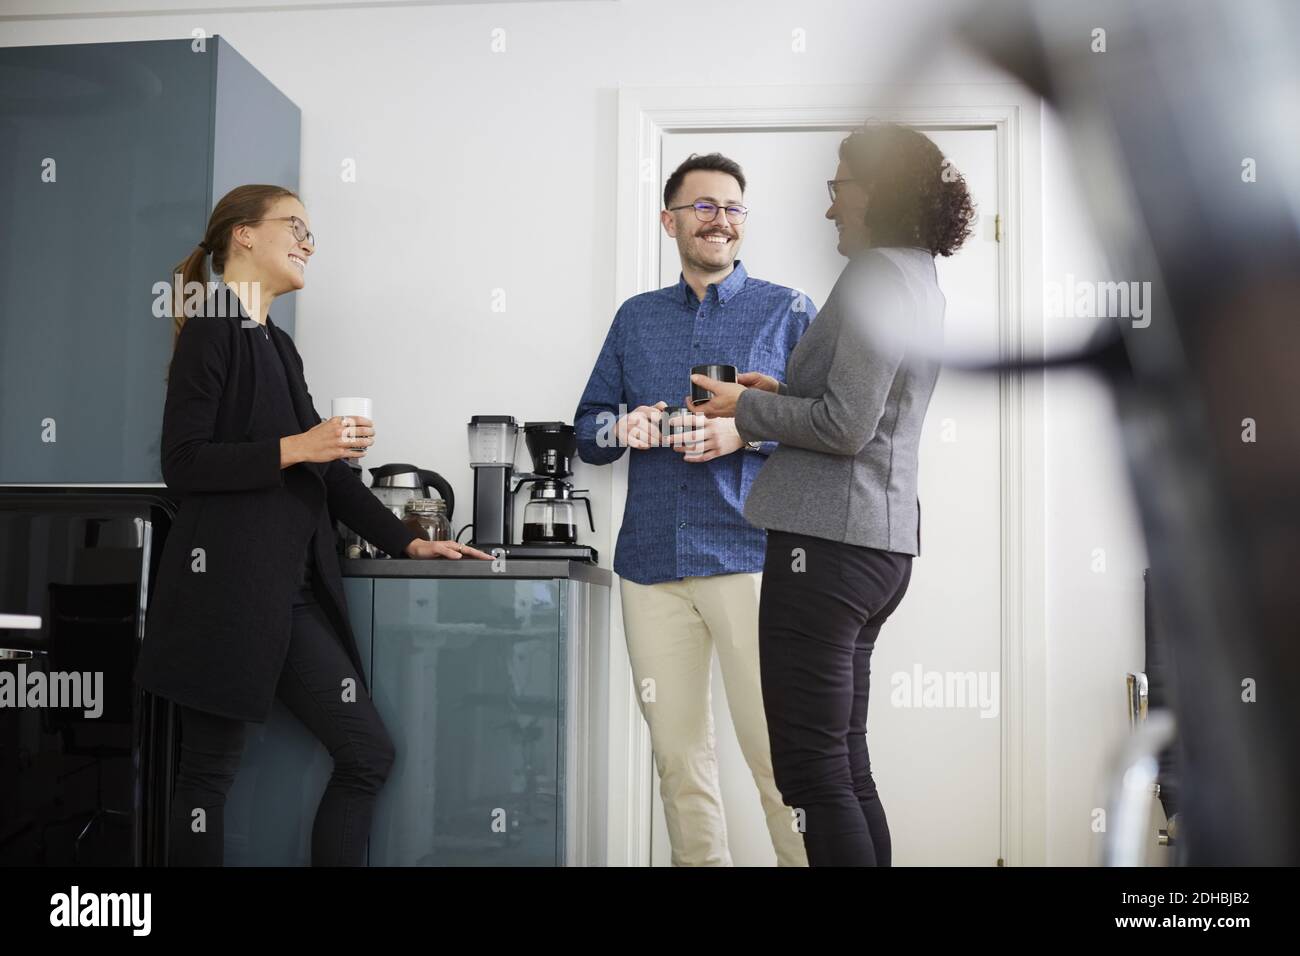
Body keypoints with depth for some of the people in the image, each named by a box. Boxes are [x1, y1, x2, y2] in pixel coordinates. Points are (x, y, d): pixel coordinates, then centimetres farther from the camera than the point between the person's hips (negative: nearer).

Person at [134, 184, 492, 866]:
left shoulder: (276, 343, 19)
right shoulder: (212, 329, -4)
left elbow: (326, 467, 20)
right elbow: (182, 463, -13)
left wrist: (407, 541, 17)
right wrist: (291, 449, -18)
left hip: (292, 590, 8)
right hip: (226, 586, -8)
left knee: (367, 753, 5)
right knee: (210, 767, 1)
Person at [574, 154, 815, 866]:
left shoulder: (788, 311, 8)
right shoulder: (635, 318, 18)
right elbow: (586, 430, 18)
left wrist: (747, 431, -14)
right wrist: (622, 427, -5)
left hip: (750, 558, -3)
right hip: (651, 562, 4)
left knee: (781, 753, -9)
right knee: (677, 754, 7)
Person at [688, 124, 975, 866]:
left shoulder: (876, 277, -12)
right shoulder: (920, 282, 17)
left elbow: (844, 426, -19)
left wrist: (745, 408, -6)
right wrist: (784, 392, 13)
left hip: (831, 540, -10)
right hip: (881, 542, 10)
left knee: (812, 768, -3)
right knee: (847, 762, 15)